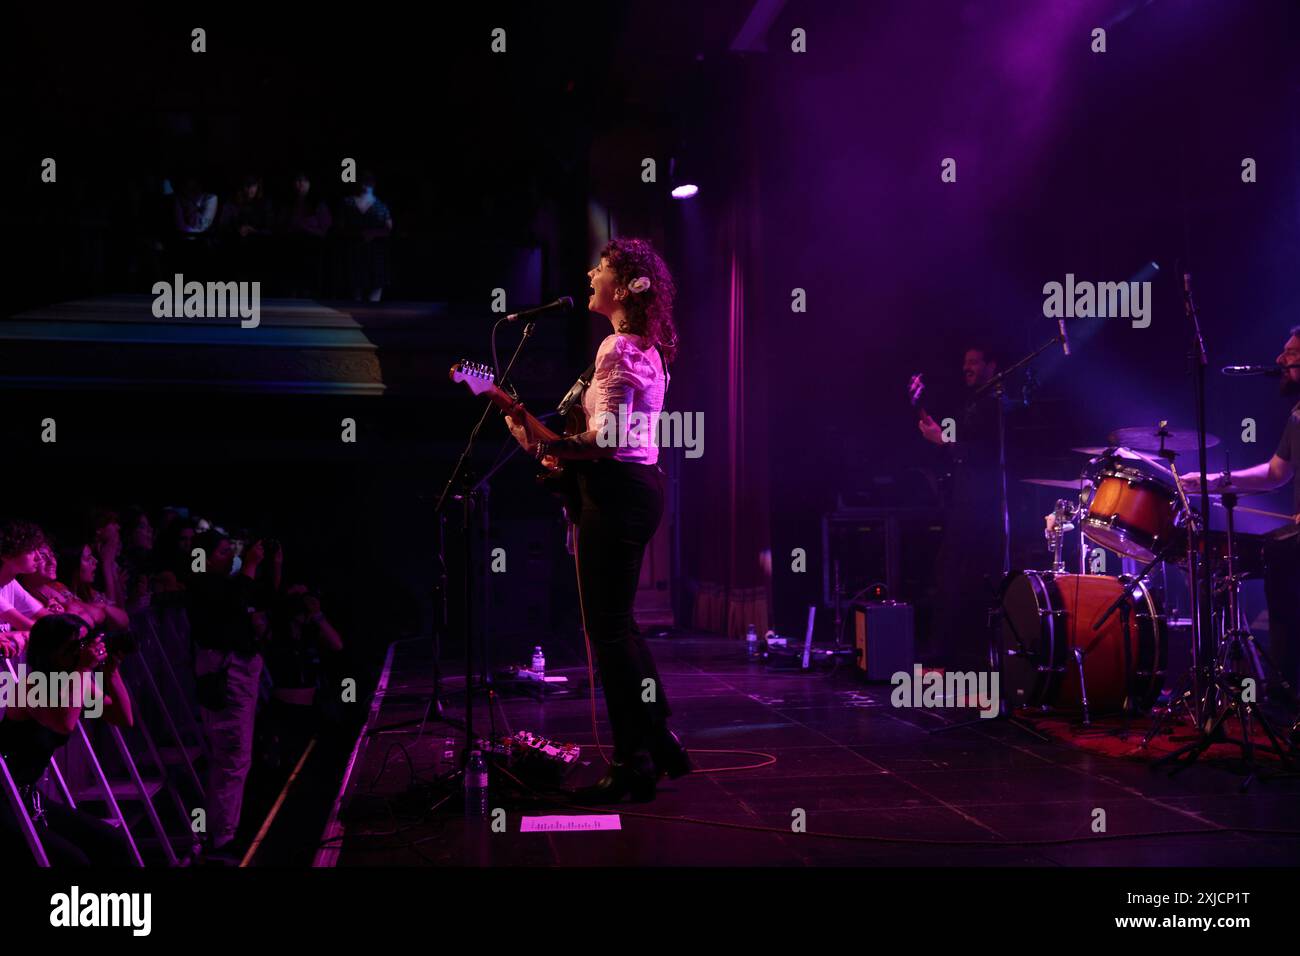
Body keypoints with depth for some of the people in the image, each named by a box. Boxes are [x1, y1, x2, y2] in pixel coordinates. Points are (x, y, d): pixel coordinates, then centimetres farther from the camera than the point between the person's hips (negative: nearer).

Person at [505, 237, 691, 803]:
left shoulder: (618, 349, -15)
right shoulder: (646, 347, 17)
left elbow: (608, 440, -24)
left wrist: (544, 446, -19)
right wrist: (566, 448, 18)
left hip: (617, 491, -10)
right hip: (639, 484, 10)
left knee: (607, 628, -5)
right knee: (617, 622, 17)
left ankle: (634, 764, 0)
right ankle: (660, 741, 24)